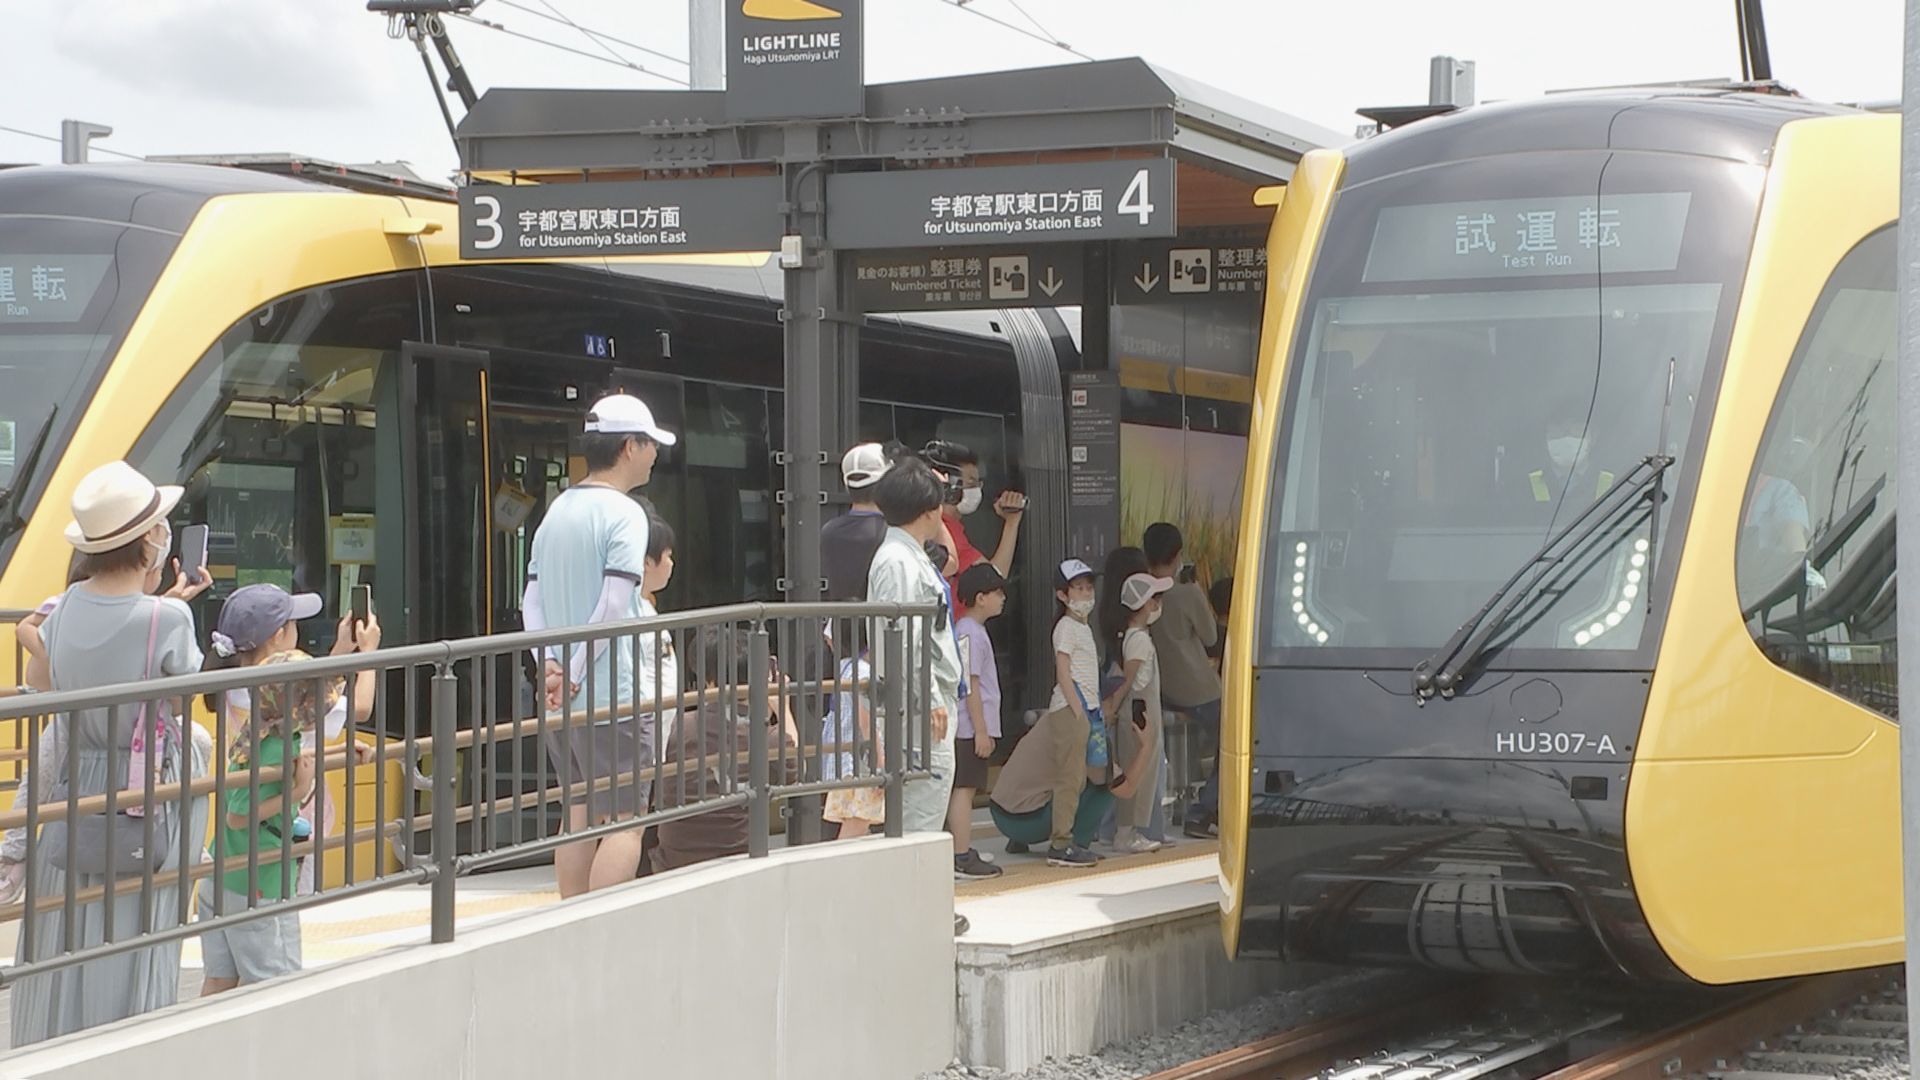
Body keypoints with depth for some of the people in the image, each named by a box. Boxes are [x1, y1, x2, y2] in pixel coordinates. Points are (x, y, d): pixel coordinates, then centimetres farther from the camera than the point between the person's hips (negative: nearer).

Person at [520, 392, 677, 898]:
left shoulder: (557, 510, 13)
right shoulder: (624, 515, -12)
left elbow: (531, 600, 10)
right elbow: (614, 607, -20)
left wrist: (550, 663, 0)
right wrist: (575, 674, -14)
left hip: (561, 700, 8)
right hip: (612, 699, -8)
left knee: (580, 814, 15)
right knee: (626, 821, -5)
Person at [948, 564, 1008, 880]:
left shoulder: (974, 630, 17)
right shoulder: (970, 634, -15)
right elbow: (970, 686, -18)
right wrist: (980, 730, -19)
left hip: (972, 728, 10)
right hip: (970, 727, -10)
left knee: (965, 789, 12)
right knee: (964, 788, -8)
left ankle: (963, 852, 17)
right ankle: (962, 857, -8)